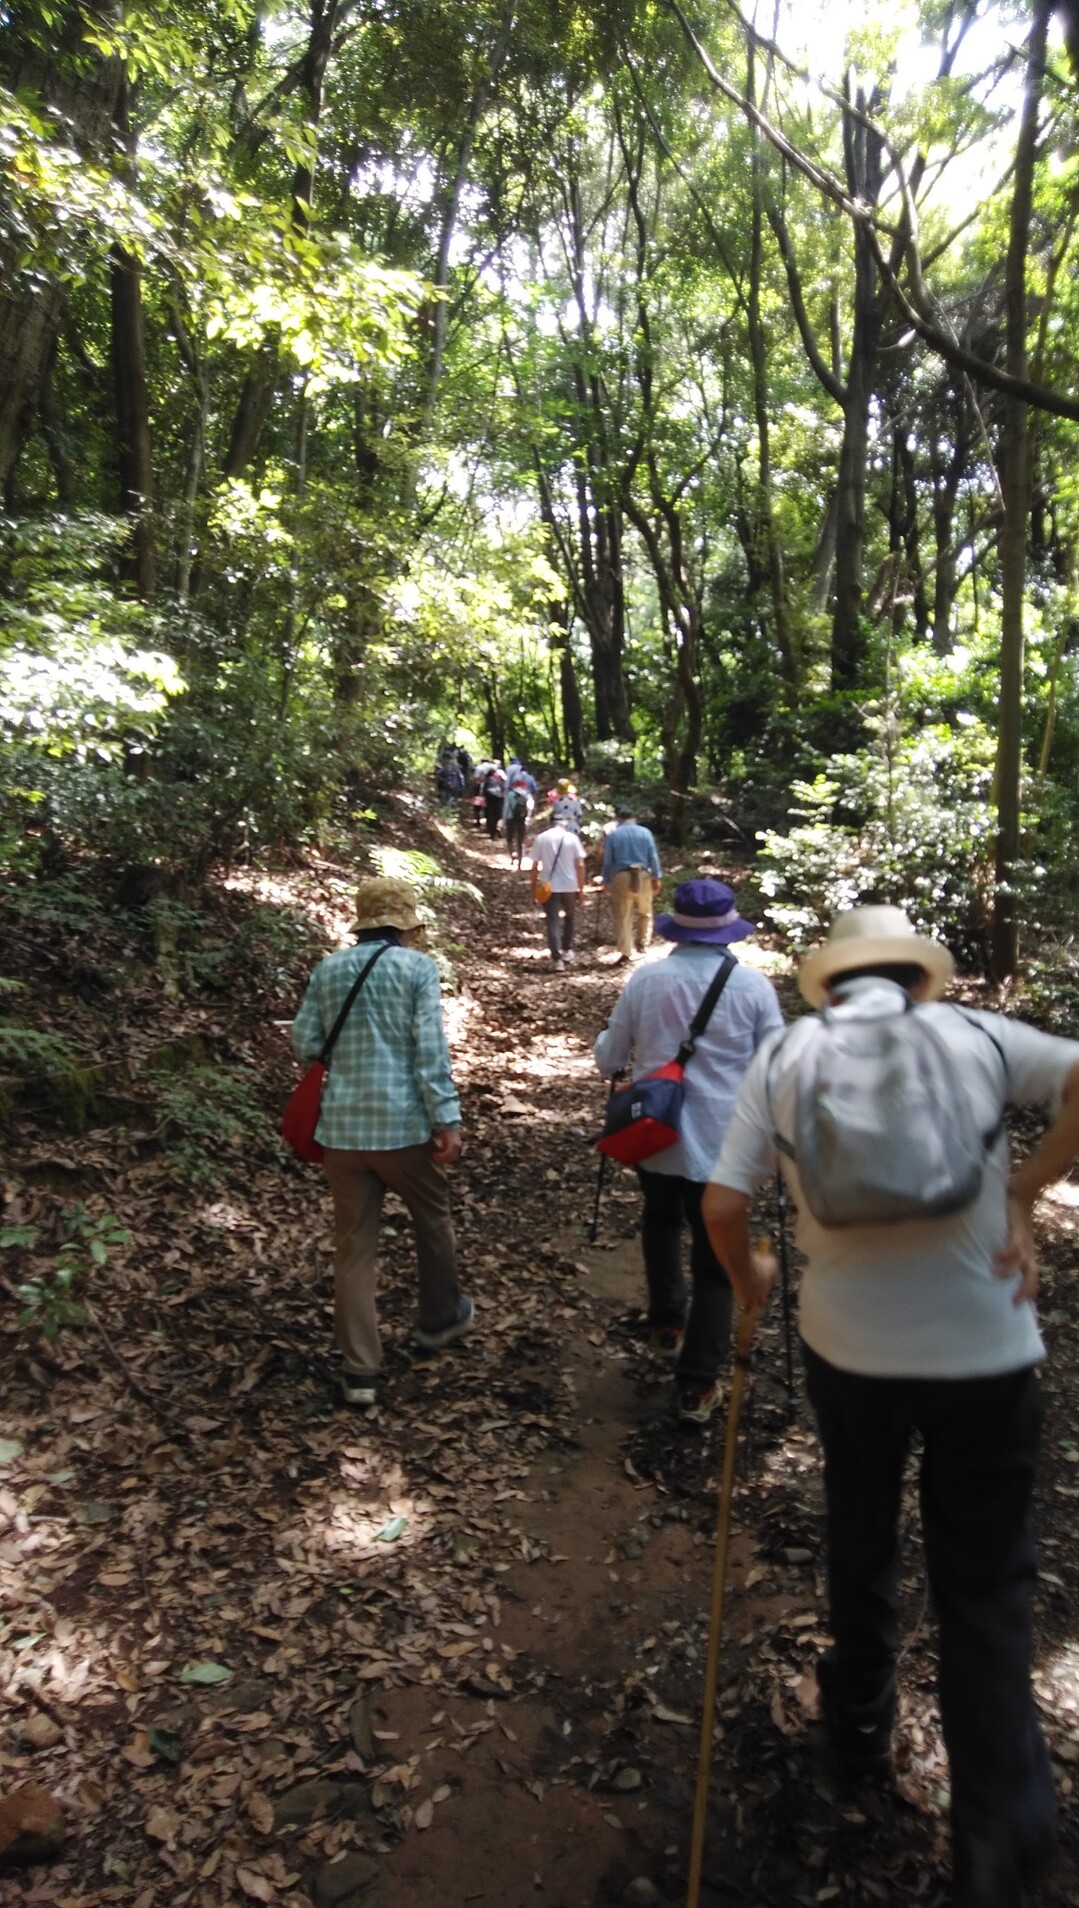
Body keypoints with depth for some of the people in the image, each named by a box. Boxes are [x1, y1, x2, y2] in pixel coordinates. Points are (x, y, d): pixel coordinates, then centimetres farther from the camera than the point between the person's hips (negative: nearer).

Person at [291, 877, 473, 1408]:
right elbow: (431, 1049, -14)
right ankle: (440, 1319, 40)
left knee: (353, 1245, 10)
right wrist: (447, 1119, -12)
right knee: (432, 1221, 21)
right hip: (403, 1124, -3)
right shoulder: (417, 966, -6)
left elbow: (305, 1045, 7)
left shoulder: (327, 969, 6)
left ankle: (360, 1370, 14)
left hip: (342, 1126, 3)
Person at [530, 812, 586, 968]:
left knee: (553, 922, 1)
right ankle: (567, 950, 26)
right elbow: (580, 865, -4)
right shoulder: (572, 838, 0)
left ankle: (556, 958, -5)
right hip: (570, 886, 1)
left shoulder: (540, 838, 1)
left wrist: (534, 889, 6)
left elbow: (535, 867, -1)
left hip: (549, 887, -1)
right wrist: (581, 888, 2)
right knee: (570, 918, 24)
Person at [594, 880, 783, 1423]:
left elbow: (608, 1061, 2)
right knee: (715, 1262, 10)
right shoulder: (754, 986, -9)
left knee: (660, 1221, 31)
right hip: (722, 1144, -2)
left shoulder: (644, 980, -5)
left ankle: (665, 1323, 35)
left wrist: (603, 1042, 25)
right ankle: (696, 1386, 14)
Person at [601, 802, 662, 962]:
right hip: (643, 876, 2)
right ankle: (642, 943, 25)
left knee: (622, 916, 2)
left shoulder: (613, 835, -1)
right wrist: (656, 877, 8)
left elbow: (607, 861, 2)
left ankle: (625, 951, -2)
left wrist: (606, 881, 10)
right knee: (644, 912, 20)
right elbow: (653, 857, 2)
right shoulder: (645, 832, 2)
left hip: (621, 877, -1)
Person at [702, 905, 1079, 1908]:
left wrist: (747, 1279, 16)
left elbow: (722, 1204, -4)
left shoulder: (784, 1053, -2)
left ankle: (859, 1717, 46)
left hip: (847, 1344, 1)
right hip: (988, 1349, -1)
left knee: (859, 1535, 27)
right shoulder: (974, 1032, -3)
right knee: (985, 1584, 17)